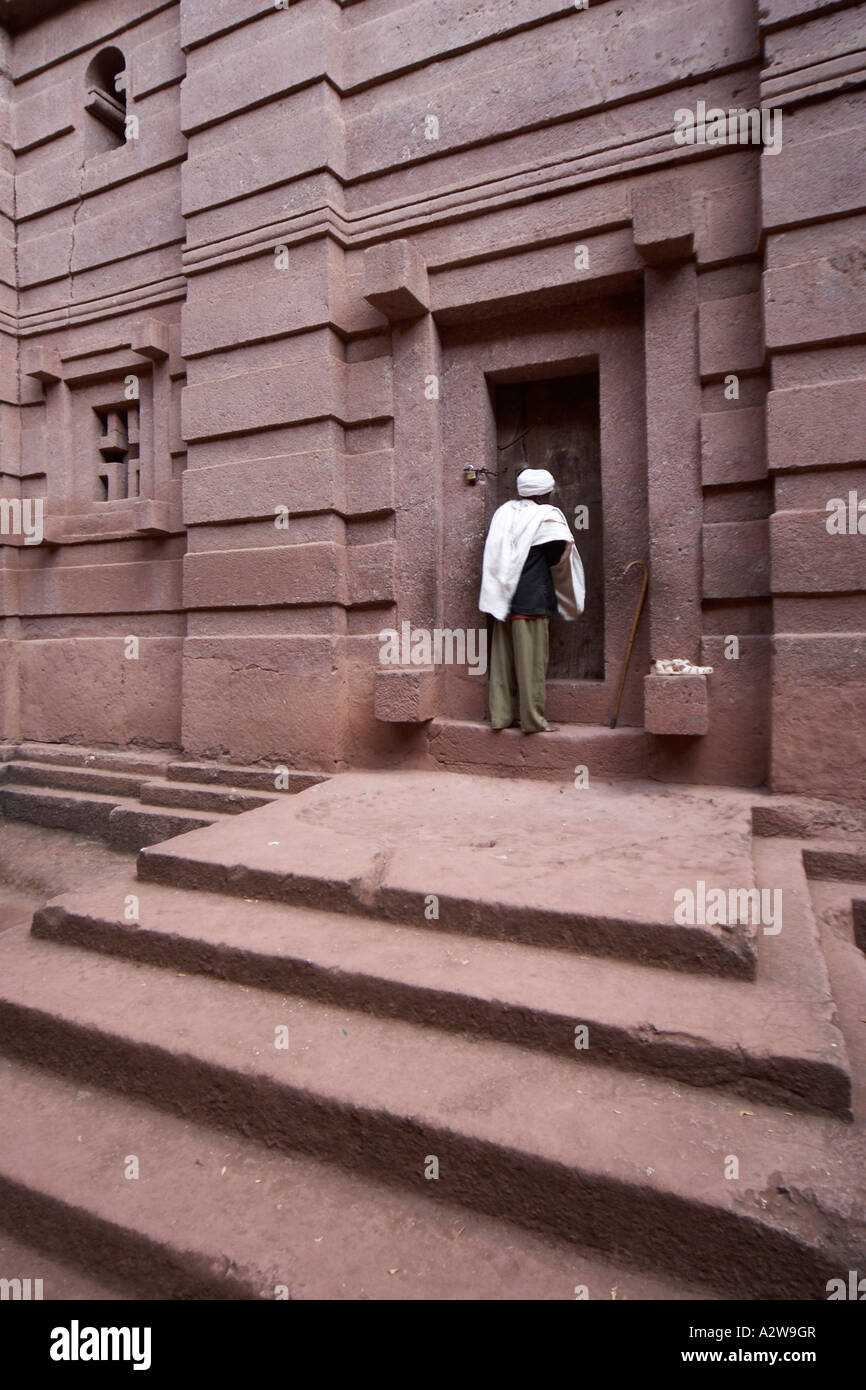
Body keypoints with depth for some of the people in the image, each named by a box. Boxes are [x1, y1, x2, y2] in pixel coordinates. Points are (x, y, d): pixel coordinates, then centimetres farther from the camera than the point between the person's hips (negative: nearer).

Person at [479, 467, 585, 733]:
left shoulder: (503, 512, 13)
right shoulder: (547, 515, -4)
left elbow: (491, 551, 13)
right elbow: (560, 555, -8)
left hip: (502, 598, 6)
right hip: (531, 599, -6)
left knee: (502, 657, 10)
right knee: (531, 659, -2)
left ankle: (500, 715, 15)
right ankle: (533, 719, 2)